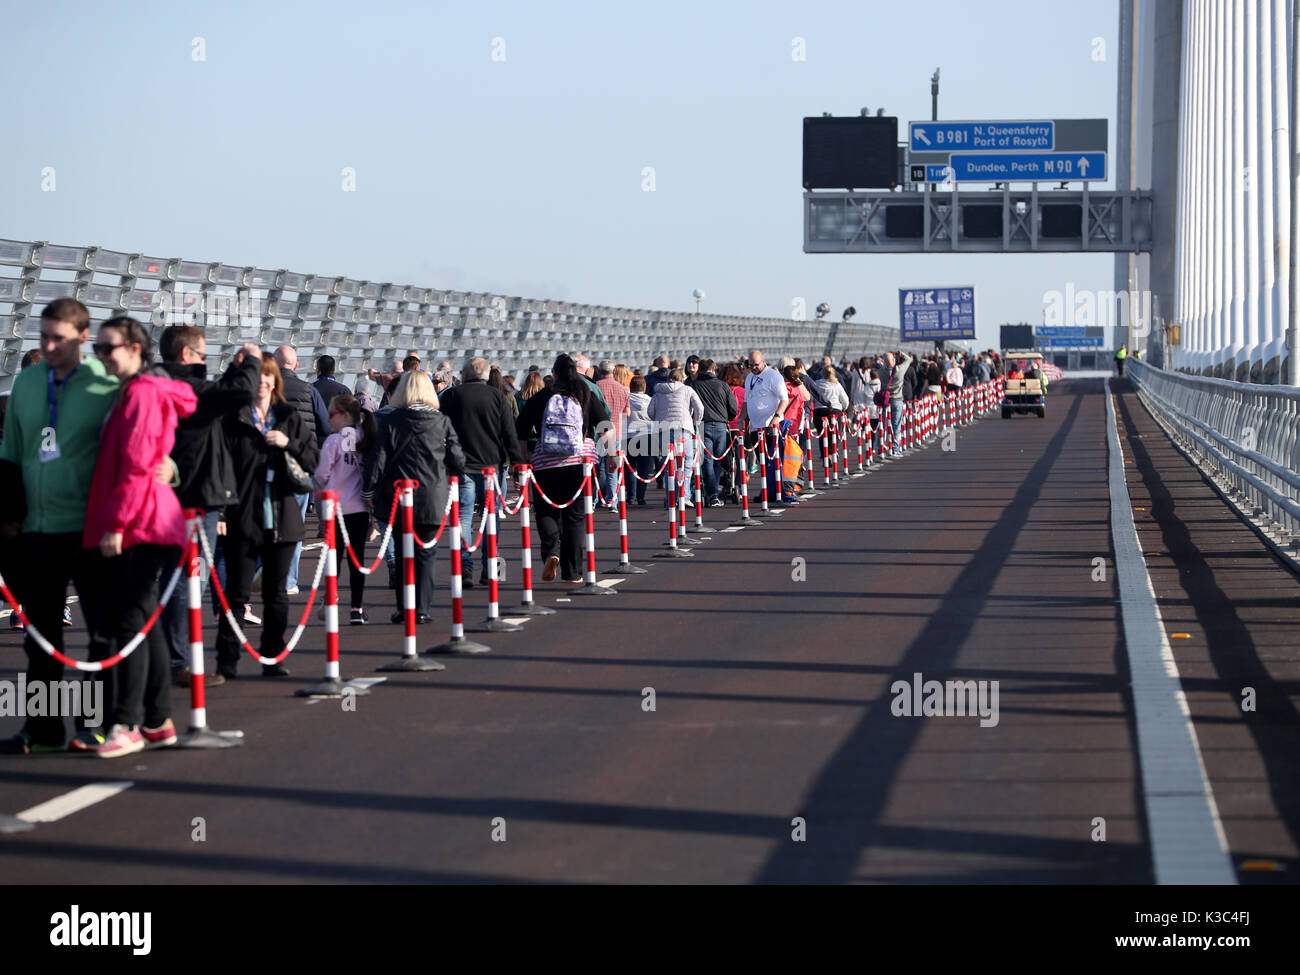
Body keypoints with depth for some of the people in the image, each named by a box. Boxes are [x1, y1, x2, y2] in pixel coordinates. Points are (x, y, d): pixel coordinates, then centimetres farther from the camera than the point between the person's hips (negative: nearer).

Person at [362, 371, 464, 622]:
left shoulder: (390, 421, -3)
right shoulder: (442, 422, 0)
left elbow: (377, 459, -4)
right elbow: (458, 461, 3)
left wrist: (368, 492, 5)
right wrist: (450, 482, 23)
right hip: (432, 498, 0)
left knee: (402, 554, 10)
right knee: (424, 554, 5)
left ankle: (404, 608, 9)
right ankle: (422, 609, 0)